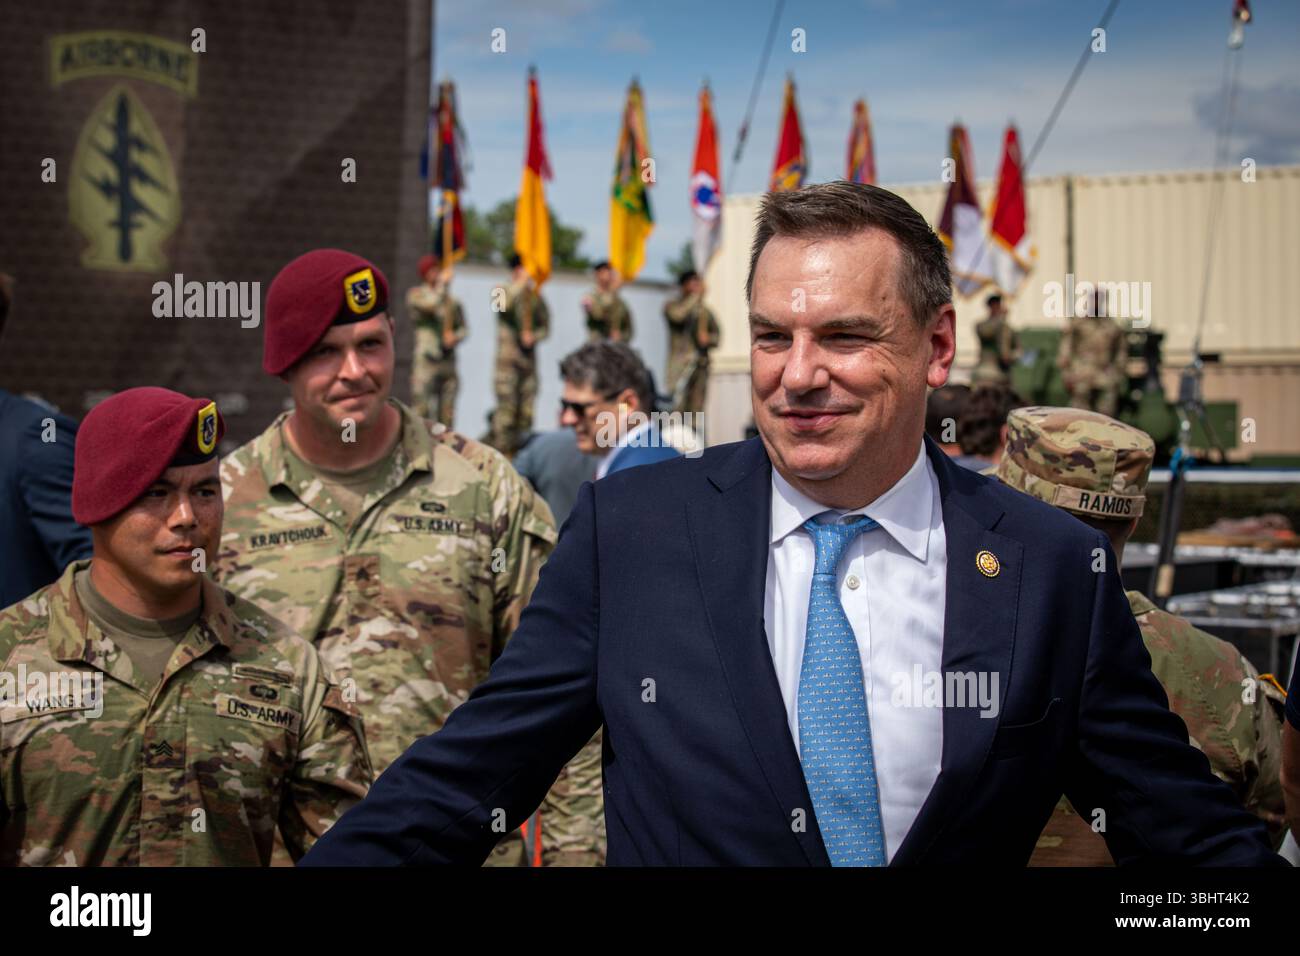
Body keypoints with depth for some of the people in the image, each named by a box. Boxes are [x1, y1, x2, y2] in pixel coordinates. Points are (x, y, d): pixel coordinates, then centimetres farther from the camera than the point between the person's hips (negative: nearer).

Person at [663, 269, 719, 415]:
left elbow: (716, 336, 19)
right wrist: (695, 296, -9)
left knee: (696, 408, -1)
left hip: (701, 364, 4)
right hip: (681, 363, -4)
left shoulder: (705, 311, 18)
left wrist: (708, 338, -4)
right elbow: (678, 315, -18)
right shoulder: (673, 306, 6)